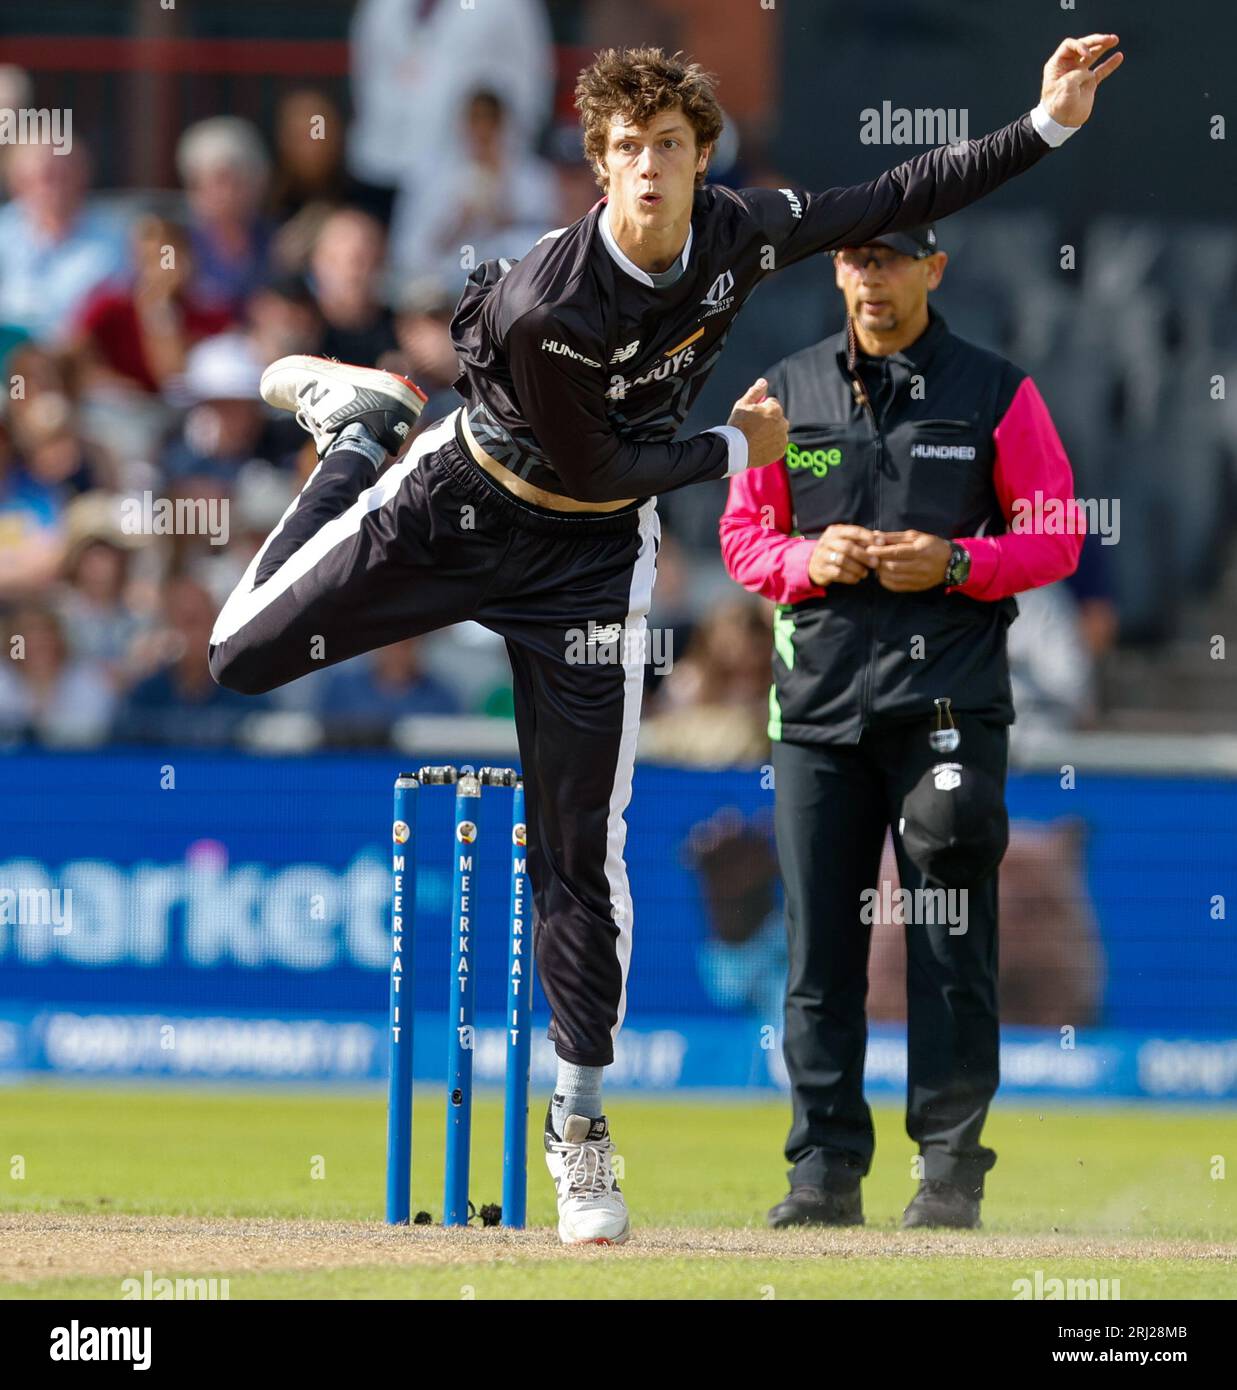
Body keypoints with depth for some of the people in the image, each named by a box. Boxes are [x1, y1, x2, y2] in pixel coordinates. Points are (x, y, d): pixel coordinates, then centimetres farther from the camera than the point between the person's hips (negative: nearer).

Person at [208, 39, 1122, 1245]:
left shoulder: (740, 234, -16)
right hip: (460, 505, -3)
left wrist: (1048, 124, -9)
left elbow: (894, 202, -4)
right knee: (242, 658, 2)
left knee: (582, 851, -1)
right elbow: (594, 466, -19)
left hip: (590, 559, 3)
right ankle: (357, 433, 27)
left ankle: (579, 1123, 10)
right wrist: (736, 448, -8)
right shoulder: (549, 306, -31)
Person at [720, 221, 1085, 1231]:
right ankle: (826, 1169, 6)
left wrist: (955, 563, -13)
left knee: (952, 940, -4)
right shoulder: (787, 394, 11)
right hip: (821, 697, 3)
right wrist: (810, 559, -7)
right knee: (820, 946, 2)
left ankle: (951, 1170, 1)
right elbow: (743, 536, 14)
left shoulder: (995, 393, 3)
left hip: (950, 700, -3)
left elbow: (1057, 538, 3)